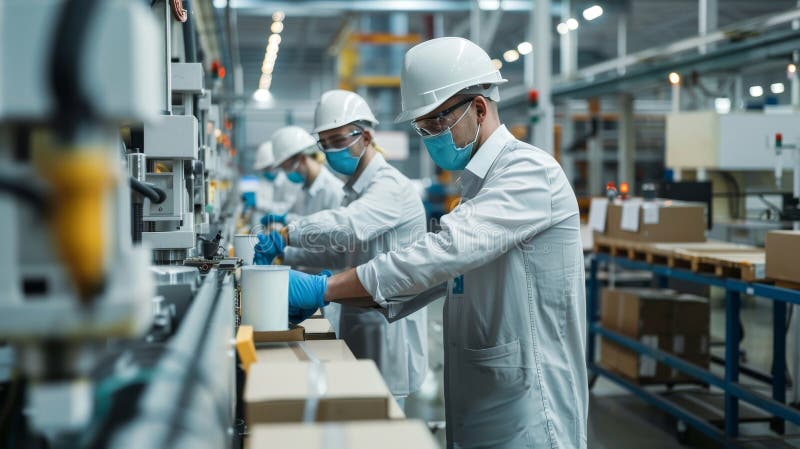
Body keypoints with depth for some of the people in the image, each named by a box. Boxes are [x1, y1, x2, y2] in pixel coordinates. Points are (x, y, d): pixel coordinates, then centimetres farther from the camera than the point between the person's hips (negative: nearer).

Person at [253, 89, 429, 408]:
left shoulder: (391, 186, -16)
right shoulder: (355, 190, 17)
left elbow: (350, 224, -35)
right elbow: (341, 251, 22)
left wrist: (284, 236, -39)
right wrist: (284, 254, 11)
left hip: (388, 331, -9)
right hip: (359, 325, 9)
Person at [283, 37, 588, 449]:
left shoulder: (529, 171, -16)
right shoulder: (479, 181, 14)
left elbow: (450, 248, -29)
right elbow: (447, 271, 16)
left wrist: (328, 288, -28)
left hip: (525, 410, -9)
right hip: (479, 399, 9)